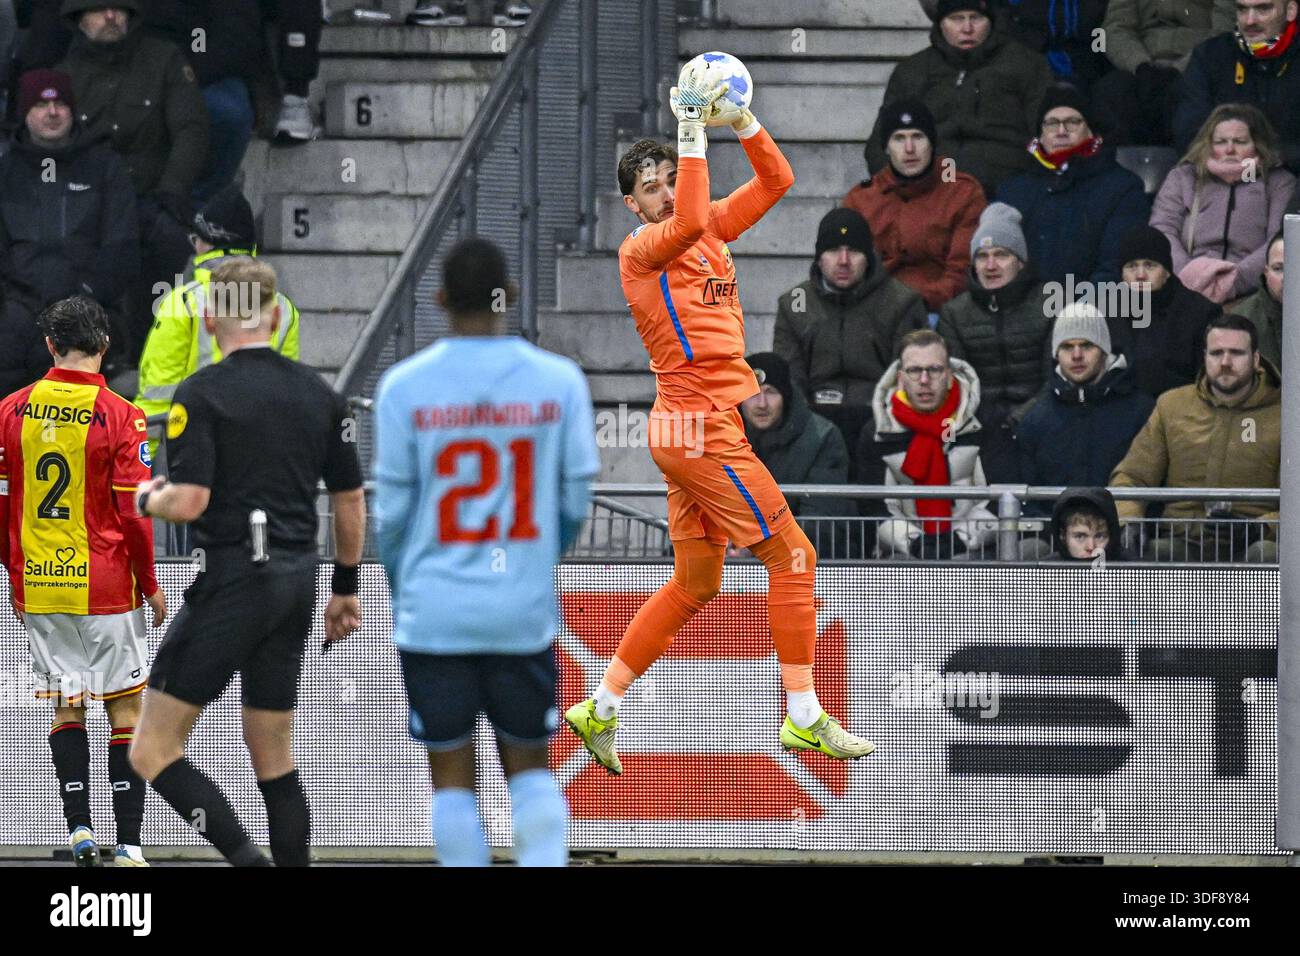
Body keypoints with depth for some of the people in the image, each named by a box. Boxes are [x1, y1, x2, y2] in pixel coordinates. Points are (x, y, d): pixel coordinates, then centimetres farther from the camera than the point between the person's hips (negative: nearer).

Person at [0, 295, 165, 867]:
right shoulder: (119, 417, -11)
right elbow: (134, 513, -11)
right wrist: (150, 585, 2)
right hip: (106, 587, -3)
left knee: (65, 707, 13)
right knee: (126, 710, 3)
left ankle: (78, 827, 4)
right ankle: (128, 845, -1)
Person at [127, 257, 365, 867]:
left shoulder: (201, 393, -10)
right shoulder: (318, 393, 8)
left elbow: (189, 501, -17)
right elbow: (351, 500, 13)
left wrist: (147, 499, 5)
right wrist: (345, 588, 24)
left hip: (235, 581, -6)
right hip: (298, 581, 6)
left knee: (153, 752, -3)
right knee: (272, 754, 15)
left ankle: (249, 862, -18)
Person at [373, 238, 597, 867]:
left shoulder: (404, 386, -6)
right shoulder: (559, 381, -3)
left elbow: (392, 507, -2)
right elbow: (576, 500, 2)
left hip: (434, 617, -1)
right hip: (525, 610, 1)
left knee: (451, 777, 8)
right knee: (529, 767, 13)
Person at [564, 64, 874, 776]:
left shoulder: (712, 235, 13)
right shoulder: (640, 248, -9)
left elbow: (775, 181, 15)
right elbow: (688, 221, -31)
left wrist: (742, 122, 0)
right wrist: (693, 133, -29)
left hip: (698, 428, 9)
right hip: (701, 428, -9)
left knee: (695, 585, 12)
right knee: (793, 557, -7)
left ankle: (599, 710, 16)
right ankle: (804, 718, -4)